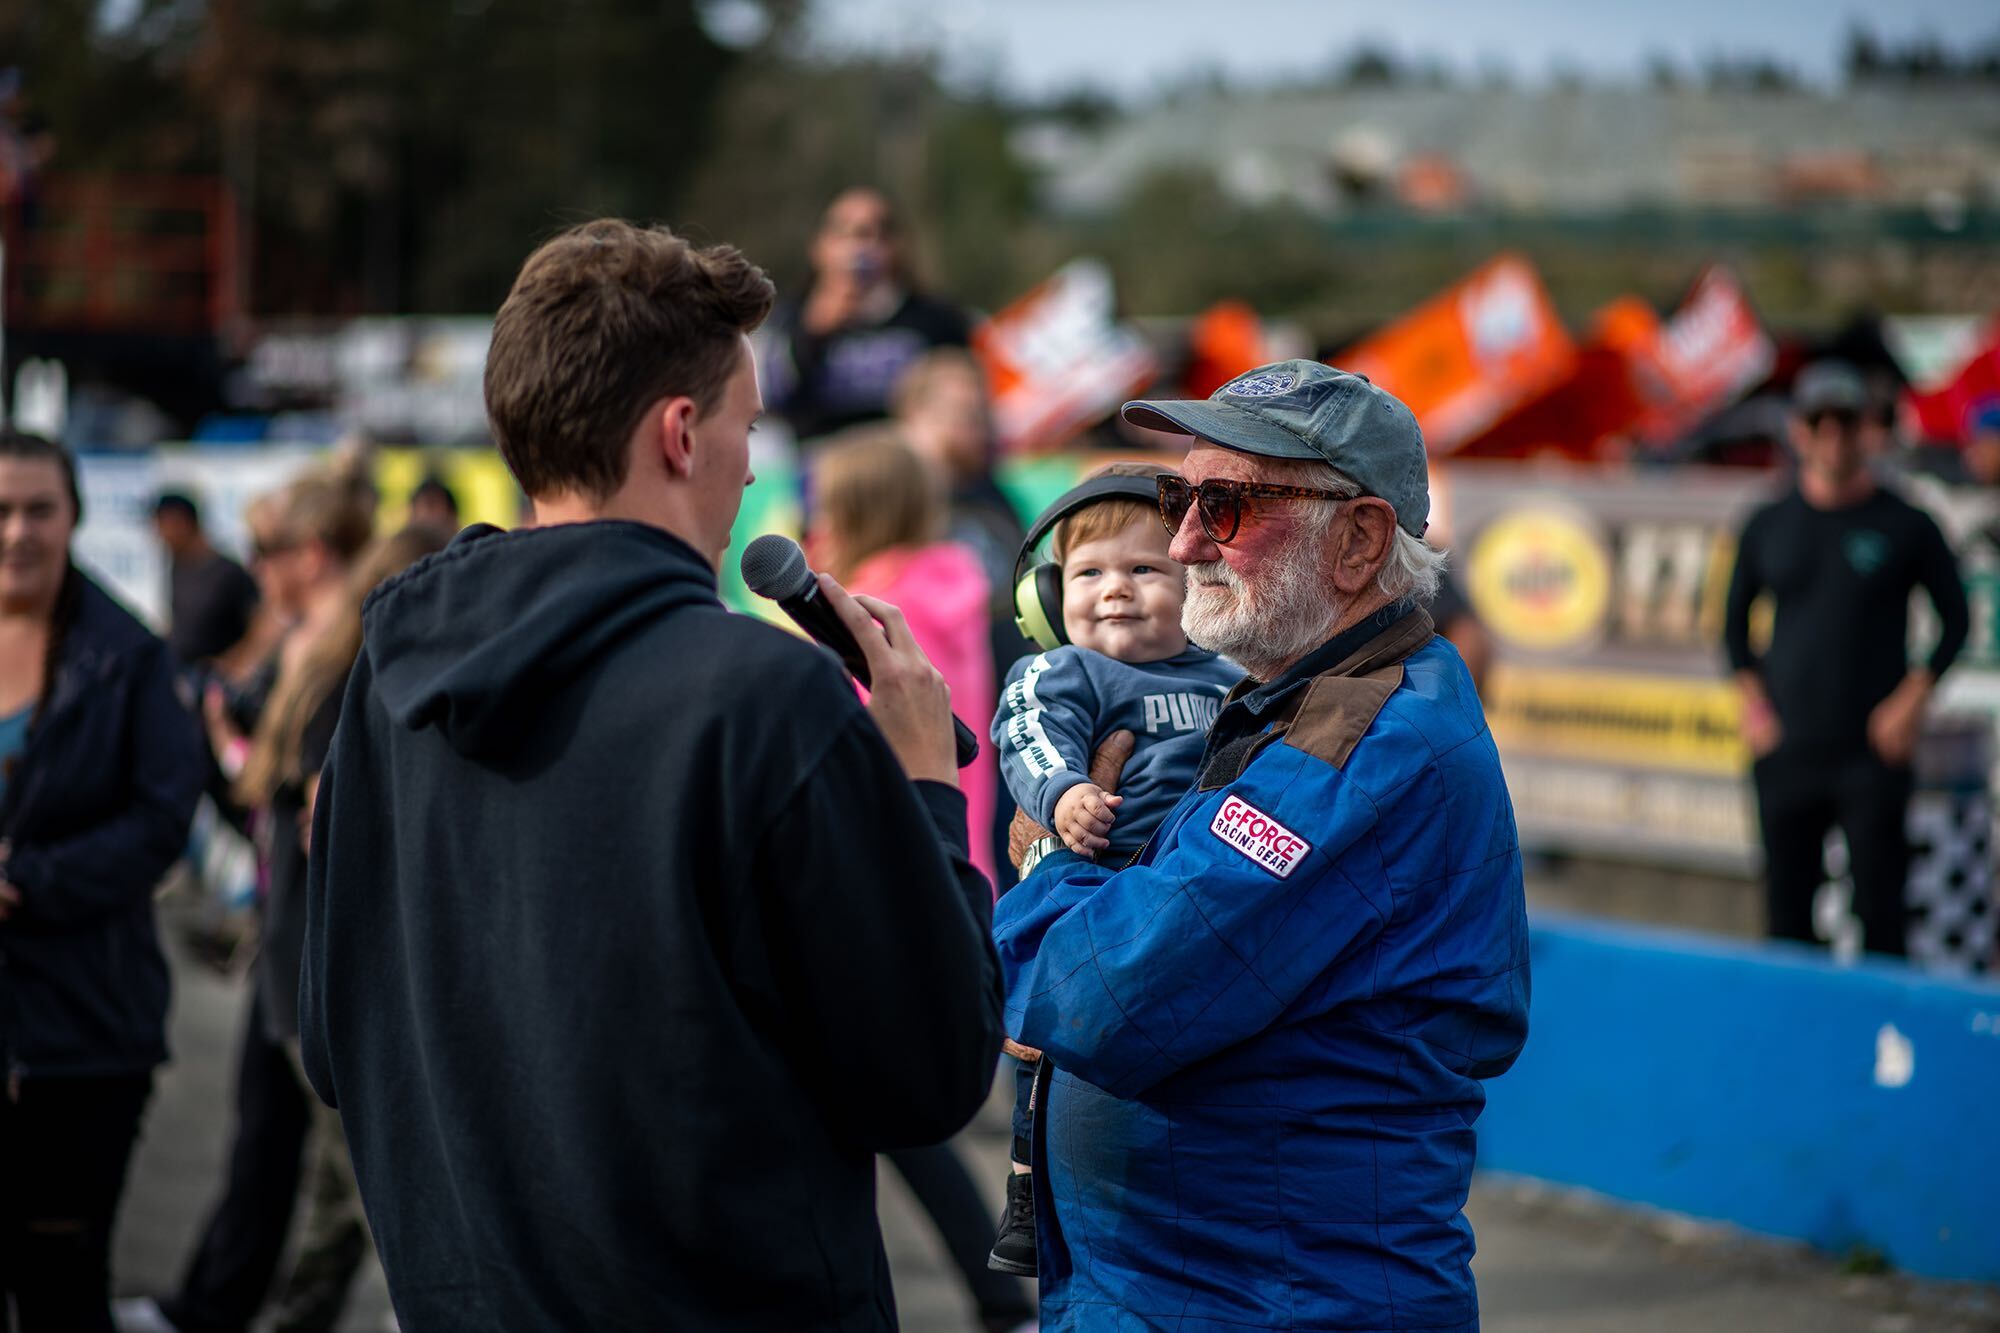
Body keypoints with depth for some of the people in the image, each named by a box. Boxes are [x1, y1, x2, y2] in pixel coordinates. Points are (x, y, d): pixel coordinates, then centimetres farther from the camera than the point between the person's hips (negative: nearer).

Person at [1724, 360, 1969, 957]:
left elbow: (1954, 617, 7)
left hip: (1872, 752, -3)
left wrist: (1913, 696, -5)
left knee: (1880, 913, -7)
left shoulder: (1905, 525, 1)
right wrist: (1753, 702, 5)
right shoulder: (1767, 526, 8)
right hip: (1787, 751, 3)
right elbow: (1735, 618, 18)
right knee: (1787, 915, 5)